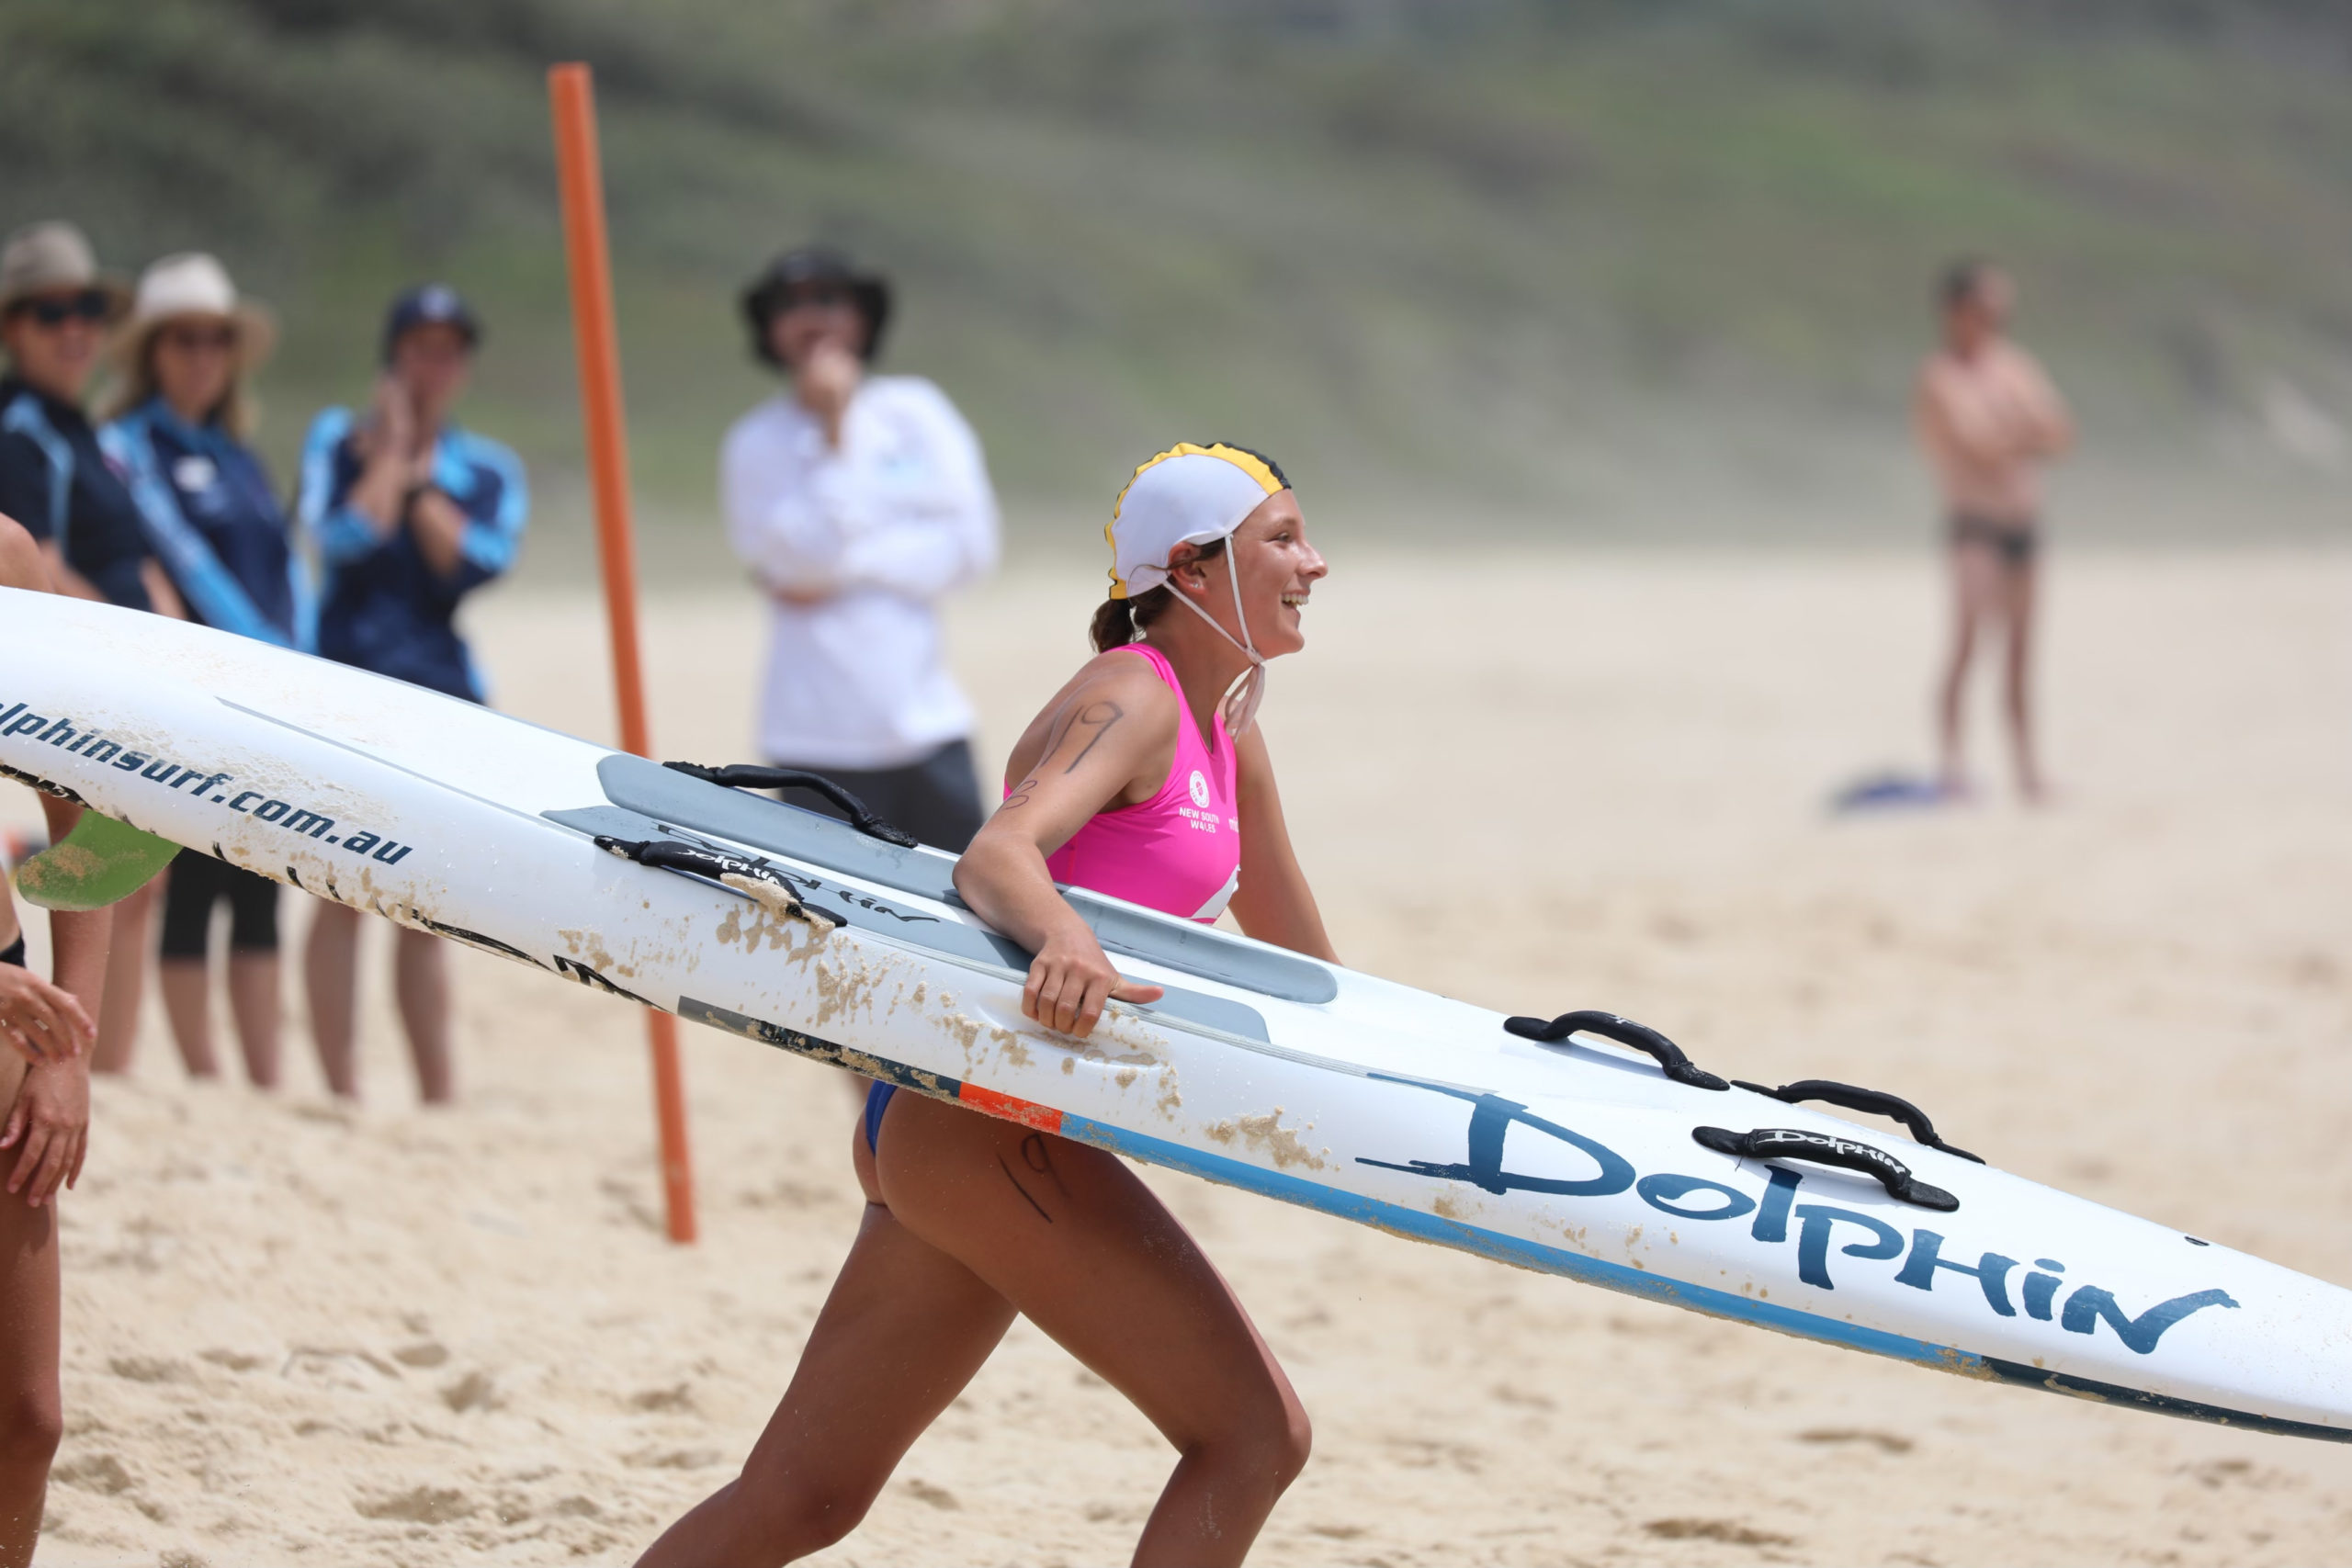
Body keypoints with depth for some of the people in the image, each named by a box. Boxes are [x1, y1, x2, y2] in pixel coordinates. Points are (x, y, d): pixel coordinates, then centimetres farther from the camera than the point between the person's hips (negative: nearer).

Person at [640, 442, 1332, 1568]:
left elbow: (1297, 959, 28)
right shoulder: (1129, 699, -10)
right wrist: (1060, 934, -48)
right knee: (1253, 1434, -11)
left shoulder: (1228, 726, 17)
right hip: (986, 1119, -9)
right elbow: (999, 852, -28)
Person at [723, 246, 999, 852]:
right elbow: (807, 558, -13)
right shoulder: (756, 445, 1)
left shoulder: (915, 411, 7)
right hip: (820, 739, -2)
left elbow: (971, 547, -2)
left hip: (926, 725, 2)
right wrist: (834, 430, -12)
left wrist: (847, 567, -9)